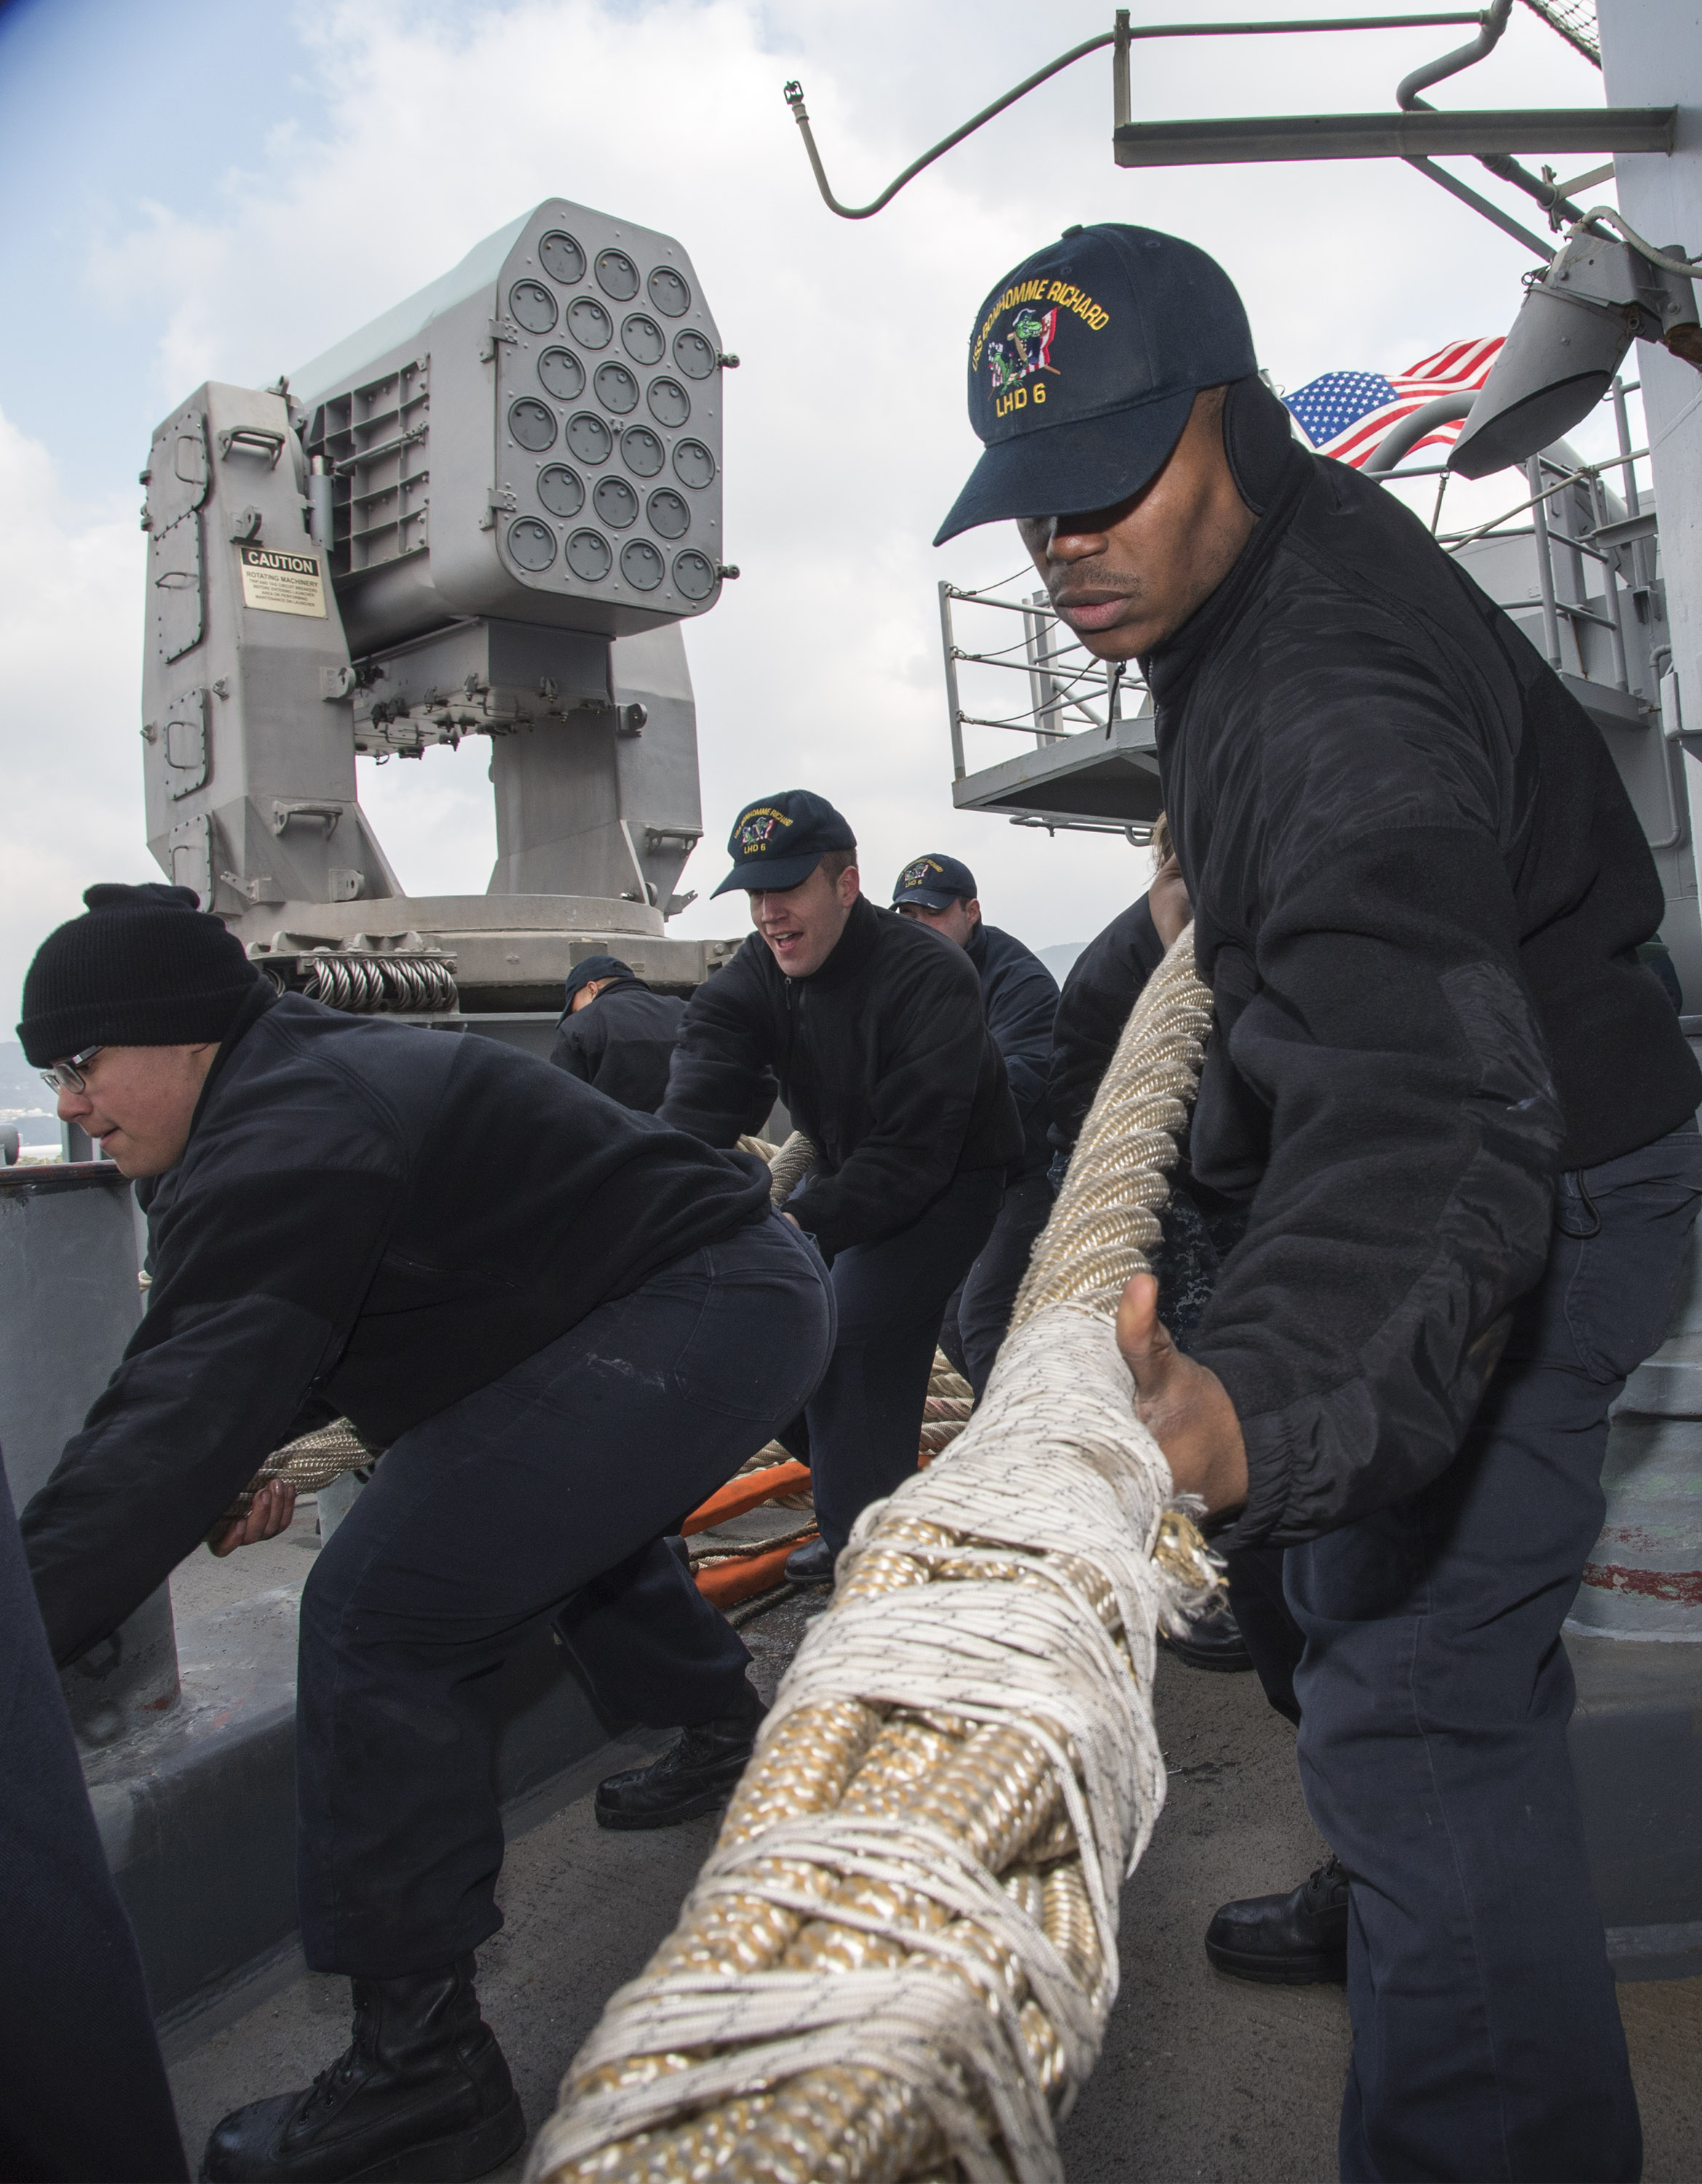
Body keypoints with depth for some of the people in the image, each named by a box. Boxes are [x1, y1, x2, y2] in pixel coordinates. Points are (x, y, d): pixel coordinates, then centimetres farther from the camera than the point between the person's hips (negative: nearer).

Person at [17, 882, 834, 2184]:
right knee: (563, 1523, 35)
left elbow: (189, 1406, -27)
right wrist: (251, 1455, 8)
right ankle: (731, 1743, 53)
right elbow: (277, 1335, 24)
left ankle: (423, 2073, -3)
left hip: (706, 1316, -11)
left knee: (382, 1611, -15)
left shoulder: (284, 1139, -19)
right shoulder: (312, 1085, 15)